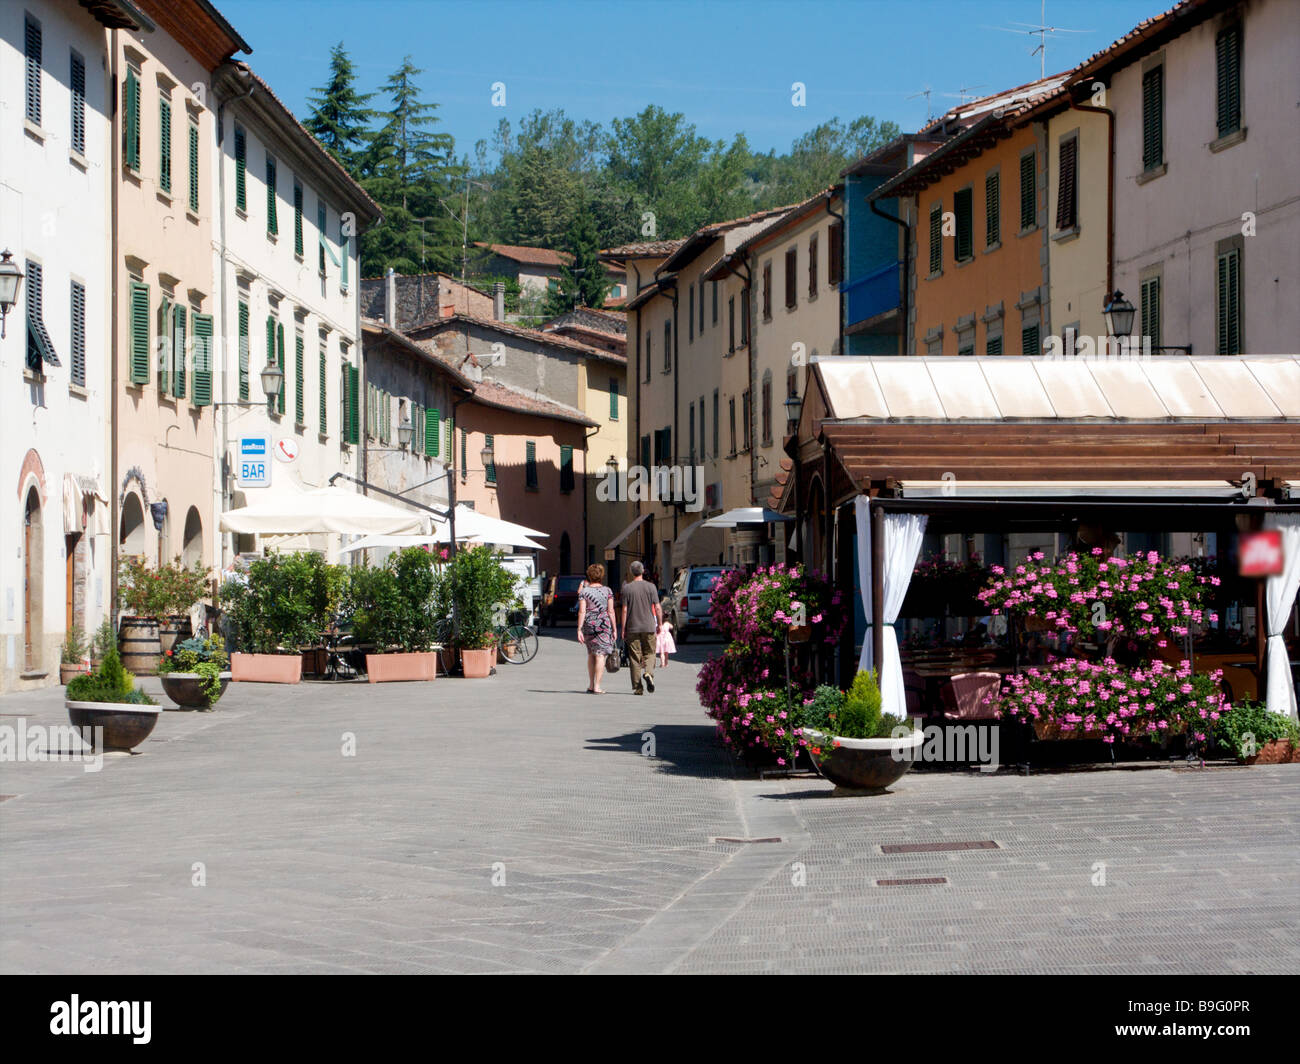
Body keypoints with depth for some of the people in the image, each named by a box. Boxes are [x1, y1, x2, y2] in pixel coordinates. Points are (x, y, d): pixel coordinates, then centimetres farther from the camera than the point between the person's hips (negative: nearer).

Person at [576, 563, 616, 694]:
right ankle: (597, 687, -10)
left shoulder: (584, 591, 0)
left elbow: (582, 611, -6)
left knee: (591, 654, 17)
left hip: (588, 624, 1)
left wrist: (579, 630, -6)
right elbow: (611, 611, -2)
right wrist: (614, 629, 3)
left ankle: (591, 685, 19)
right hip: (604, 624, -1)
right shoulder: (607, 591, 1)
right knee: (600, 655, -3)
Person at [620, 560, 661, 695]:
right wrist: (659, 625, 10)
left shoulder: (627, 588, -3)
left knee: (635, 658, 4)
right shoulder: (651, 587, 0)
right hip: (649, 627, 1)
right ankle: (649, 673, -17)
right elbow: (657, 608, -1)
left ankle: (637, 688, 3)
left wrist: (623, 629, 1)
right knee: (649, 654, 11)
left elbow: (624, 610, -4)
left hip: (632, 628, 0)